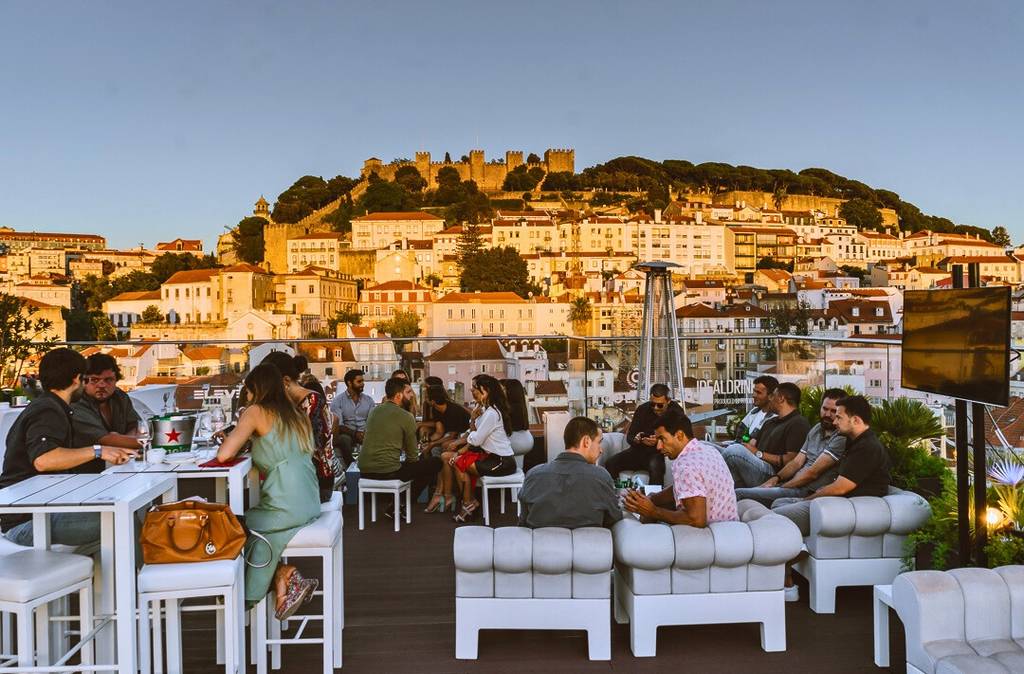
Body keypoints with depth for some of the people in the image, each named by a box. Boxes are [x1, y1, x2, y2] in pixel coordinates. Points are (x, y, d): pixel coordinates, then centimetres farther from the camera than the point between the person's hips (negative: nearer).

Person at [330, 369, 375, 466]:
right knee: (344, 439, -36)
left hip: (365, 436, 3)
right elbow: (338, 425, -10)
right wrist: (355, 434, -25)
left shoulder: (369, 400, 12)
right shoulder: (338, 400, 1)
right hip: (347, 435, -3)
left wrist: (367, 433, -22)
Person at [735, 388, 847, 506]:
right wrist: (776, 478, -4)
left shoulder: (841, 438, -10)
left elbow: (813, 472, -14)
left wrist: (780, 488, -11)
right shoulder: (816, 430, 16)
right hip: (793, 484, 8)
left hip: (808, 492, -8)